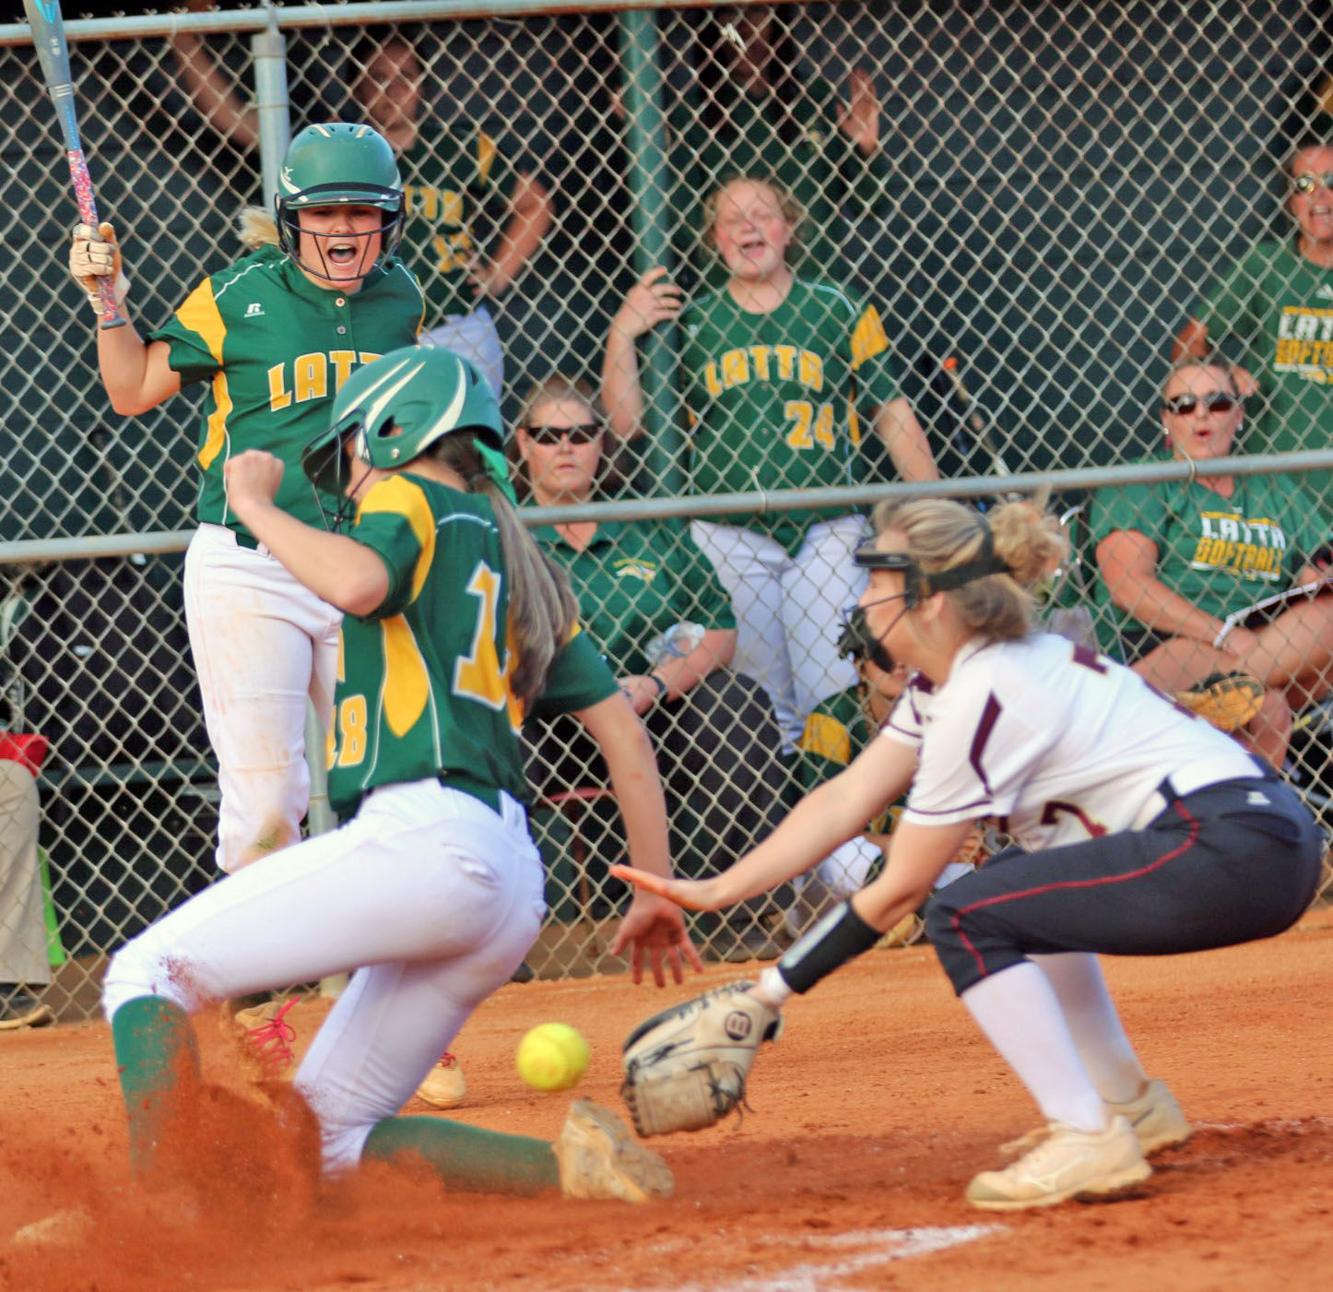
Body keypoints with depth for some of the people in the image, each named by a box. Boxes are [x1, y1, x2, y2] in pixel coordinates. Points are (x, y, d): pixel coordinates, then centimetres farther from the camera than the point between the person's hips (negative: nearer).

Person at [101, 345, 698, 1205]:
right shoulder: (520, 564, 28)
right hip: (514, 886, 9)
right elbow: (622, 728, 23)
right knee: (331, 1132, 11)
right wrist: (660, 893, 22)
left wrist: (256, 505, -2)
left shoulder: (414, 500, 6)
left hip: (421, 835, -9)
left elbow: (357, 583, -19)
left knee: (147, 974, -5)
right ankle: (572, 1167, -3)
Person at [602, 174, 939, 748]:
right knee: (757, 703, 3)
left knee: (838, 692, -7)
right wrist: (622, 334, -8)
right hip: (729, 536, 1)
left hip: (826, 530, -1)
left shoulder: (839, 312, 7)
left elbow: (891, 414, 8)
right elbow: (626, 421, 4)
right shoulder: (692, 324, 8)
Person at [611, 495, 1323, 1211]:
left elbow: (898, 890, -10)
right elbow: (847, 800, 16)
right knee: (1016, 890, 27)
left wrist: (763, 996, -5)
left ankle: (1089, 1141, -16)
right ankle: (1131, 1106, 27)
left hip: (1237, 854, -10)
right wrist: (717, 892, 9)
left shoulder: (984, 700, -14)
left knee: (969, 917, -12)